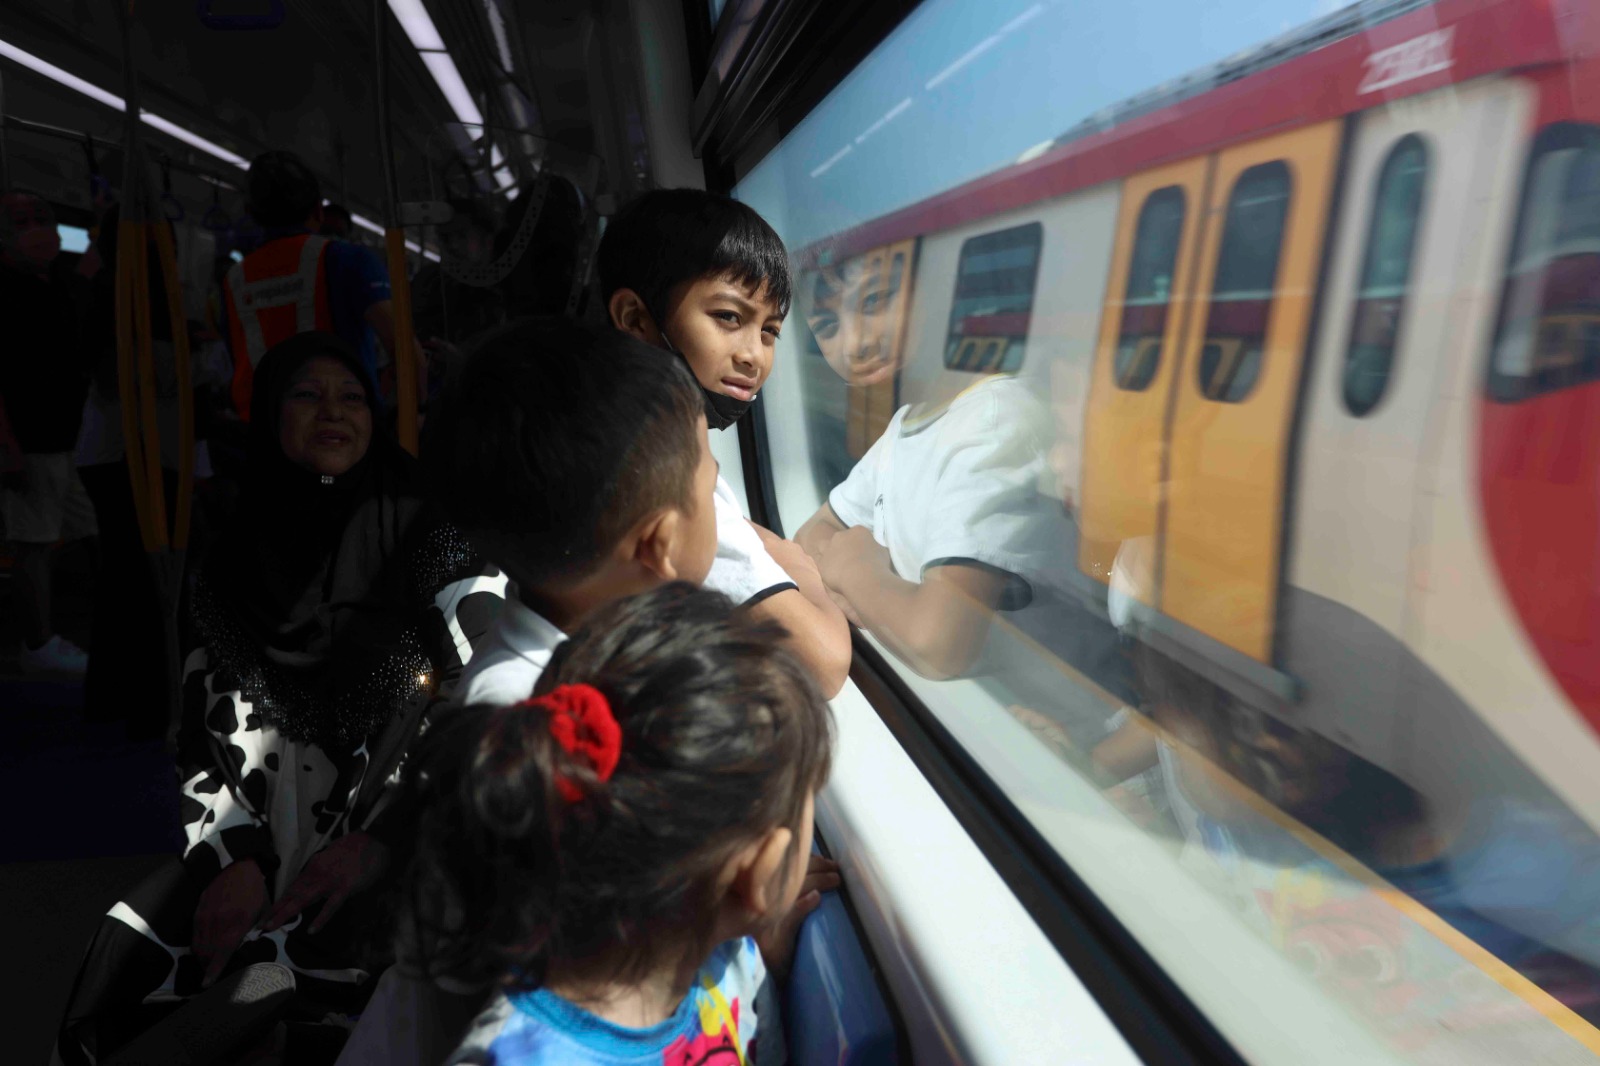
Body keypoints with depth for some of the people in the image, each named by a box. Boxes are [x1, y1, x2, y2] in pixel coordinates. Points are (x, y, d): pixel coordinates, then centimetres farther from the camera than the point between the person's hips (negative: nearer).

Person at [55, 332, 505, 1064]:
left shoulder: (428, 536, -2)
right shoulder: (234, 570, 12)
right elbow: (208, 744, 9)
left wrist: (377, 842, -19)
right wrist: (236, 861, -9)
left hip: (401, 858, -4)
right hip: (268, 851, 4)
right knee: (127, 960, -18)